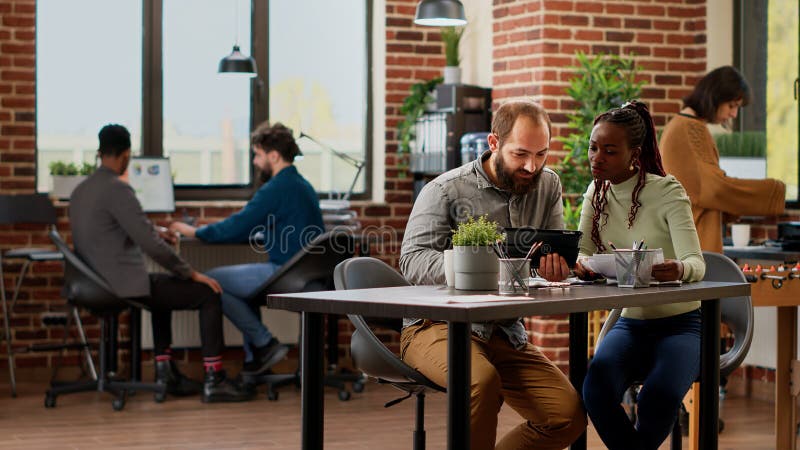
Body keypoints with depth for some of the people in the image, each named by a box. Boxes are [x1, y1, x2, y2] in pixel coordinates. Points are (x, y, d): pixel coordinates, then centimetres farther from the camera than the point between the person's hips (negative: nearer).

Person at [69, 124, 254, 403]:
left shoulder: (80, 191, 11)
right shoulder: (117, 189, -17)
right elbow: (150, 244, -21)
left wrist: (153, 233, 34)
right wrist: (192, 274, -11)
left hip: (98, 283, 10)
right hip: (124, 286, -10)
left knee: (165, 285, 35)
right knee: (208, 294, 0)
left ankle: (165, 372, 31)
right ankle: (213, 381, 1)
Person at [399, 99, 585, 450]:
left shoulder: (547, 186, 9)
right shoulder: (446, 190, -7)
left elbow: (560, 262, 5)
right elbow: (412, 260, -15)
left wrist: (556, 260, -21)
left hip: (505, 332, 5)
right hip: (436, 327, -5)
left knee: (569, 416, -12)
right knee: (483, 381, -37)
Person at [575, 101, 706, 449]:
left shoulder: (667, 192, -12)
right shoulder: (596, 195, 4)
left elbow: (696, 264, -21)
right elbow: (583, 254, -1)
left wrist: (678, 269, -46)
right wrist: (577, 264, -26)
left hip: (678, 325, -4)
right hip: (629, 322, 4)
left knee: (660, 395, -33)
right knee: (597, 389, -28)